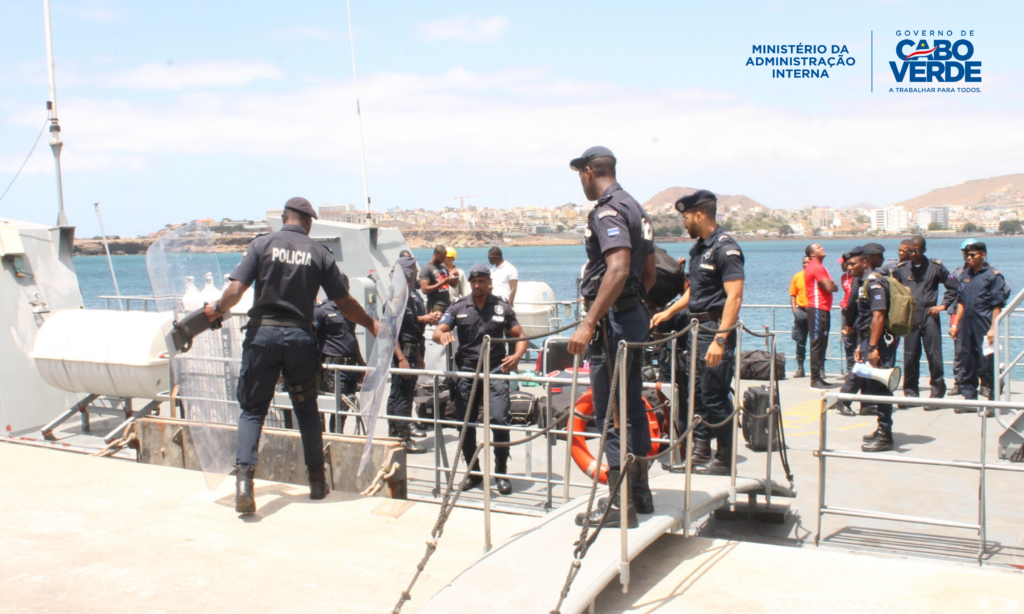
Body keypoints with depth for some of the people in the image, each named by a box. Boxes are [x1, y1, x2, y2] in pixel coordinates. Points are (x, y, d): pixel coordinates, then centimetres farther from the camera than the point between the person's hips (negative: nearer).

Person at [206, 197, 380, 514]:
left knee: (252, 408, 6)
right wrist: (371, 325, 18)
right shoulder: (319, 253, 2)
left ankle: (245, 476, -10)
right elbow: (344, 302, 3)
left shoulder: (262, 244, 0)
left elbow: (236, 289, -7)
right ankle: (317, 481, 22)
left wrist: (217, 308, 13)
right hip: (300, 336, 1)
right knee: (307, 410, 14)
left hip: (263, 333, -1)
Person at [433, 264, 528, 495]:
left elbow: (520, 336, 5)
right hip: (467, 370, 2)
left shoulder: (502, 307, 5)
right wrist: (442, 335, -27)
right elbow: (437, 332, -2)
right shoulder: (458, 307, 6)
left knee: (499, 420, -13)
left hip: (495, 370, -2)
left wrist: (517, 356, -16)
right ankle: (473, 471, 22)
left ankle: (501, 472, 2)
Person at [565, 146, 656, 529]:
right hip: (635, 316, 10)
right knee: (631, 404, 16)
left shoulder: (607, 211, -15)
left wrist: (589, 324, -30)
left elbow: (618, 269, -28)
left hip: (612, 321, -10)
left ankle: (620, 504, 1)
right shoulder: (635, 208, 16)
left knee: (610, 413, -5)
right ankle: (640, 492, 25)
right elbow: (648, 273, 21)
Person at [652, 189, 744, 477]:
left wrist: (720, 339, -28)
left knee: (715, 398, -5)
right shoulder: (698, 248, 15)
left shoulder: (726, 248, -14)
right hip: (698, 328, 9)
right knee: (697, 394, 13)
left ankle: (725, 460, 4)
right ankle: (701, 451, 22)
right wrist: (669, 312, 21)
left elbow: (734, 297, -22)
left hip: (717, 329, -9)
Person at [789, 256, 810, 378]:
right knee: (800, 341, 6)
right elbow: (793, 294, 9)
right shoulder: (797, 276, 6)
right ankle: (800, 368, 13)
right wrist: (794, 309, -2)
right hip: (801, 311, 2)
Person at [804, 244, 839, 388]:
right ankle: (815, 379, -9)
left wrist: (832, 285, -2)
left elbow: (832, 286, 20)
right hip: (818, 309, -11)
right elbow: (829, 287, -18)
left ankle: (818, 377, 14)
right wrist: (834, 285, 3)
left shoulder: (818, 267, 23)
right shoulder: (816, 267, -10)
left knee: (821, 344, 11)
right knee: (817, 344, -10)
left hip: (822, 309, 11)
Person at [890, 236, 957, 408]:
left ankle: (937, 394, 2)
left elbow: (953, 287, 8)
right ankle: (910, 393, 15)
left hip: (929, 316, -2)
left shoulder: (936, 267, 1)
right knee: (910, 357, 5)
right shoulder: (901, 268, 6)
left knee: (934, 355, -5)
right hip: (909, 318, 2)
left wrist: (943, 305, 2)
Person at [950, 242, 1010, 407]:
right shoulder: (965, 275, 12)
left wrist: (993, 328, -15)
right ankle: (970, 398, 18)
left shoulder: (993, 275, -6)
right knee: (967, 362, 10)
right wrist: (955, 324, 12)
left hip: (984, 327, -6)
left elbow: (997, 305, -9)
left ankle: (994, 400, 6)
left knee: (986, 364, -5)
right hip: (967, 325, 6)